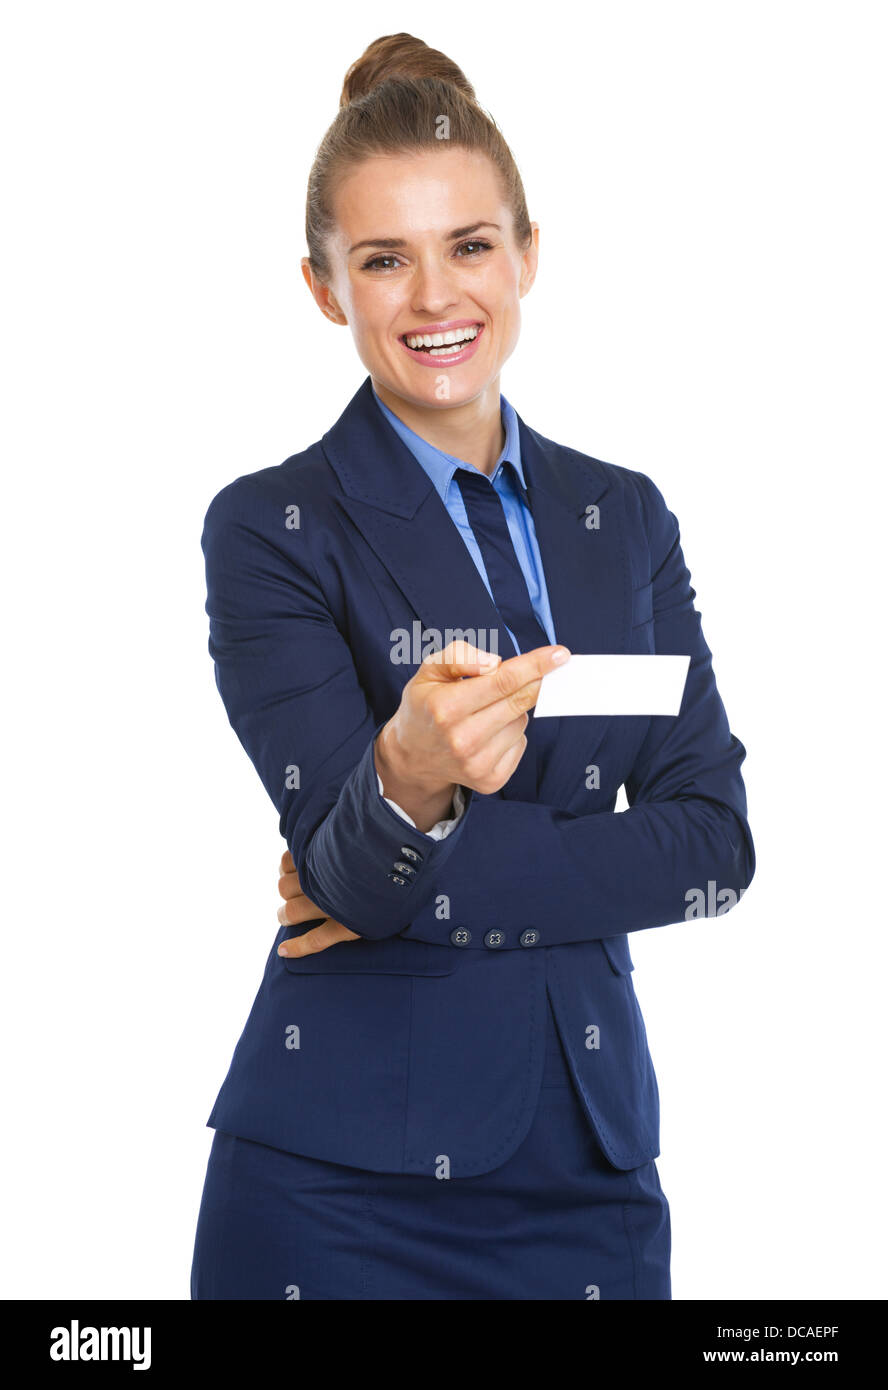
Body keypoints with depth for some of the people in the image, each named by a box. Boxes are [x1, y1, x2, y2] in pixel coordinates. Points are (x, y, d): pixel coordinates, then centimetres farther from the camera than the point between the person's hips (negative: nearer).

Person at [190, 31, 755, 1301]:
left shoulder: (625, 519, 8)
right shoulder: (274, 528, -4)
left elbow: (714, 840, -1)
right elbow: (345, 872, -15)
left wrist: (432, 885, -12)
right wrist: (407, 783, -37)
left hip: (592, 1161, 4)